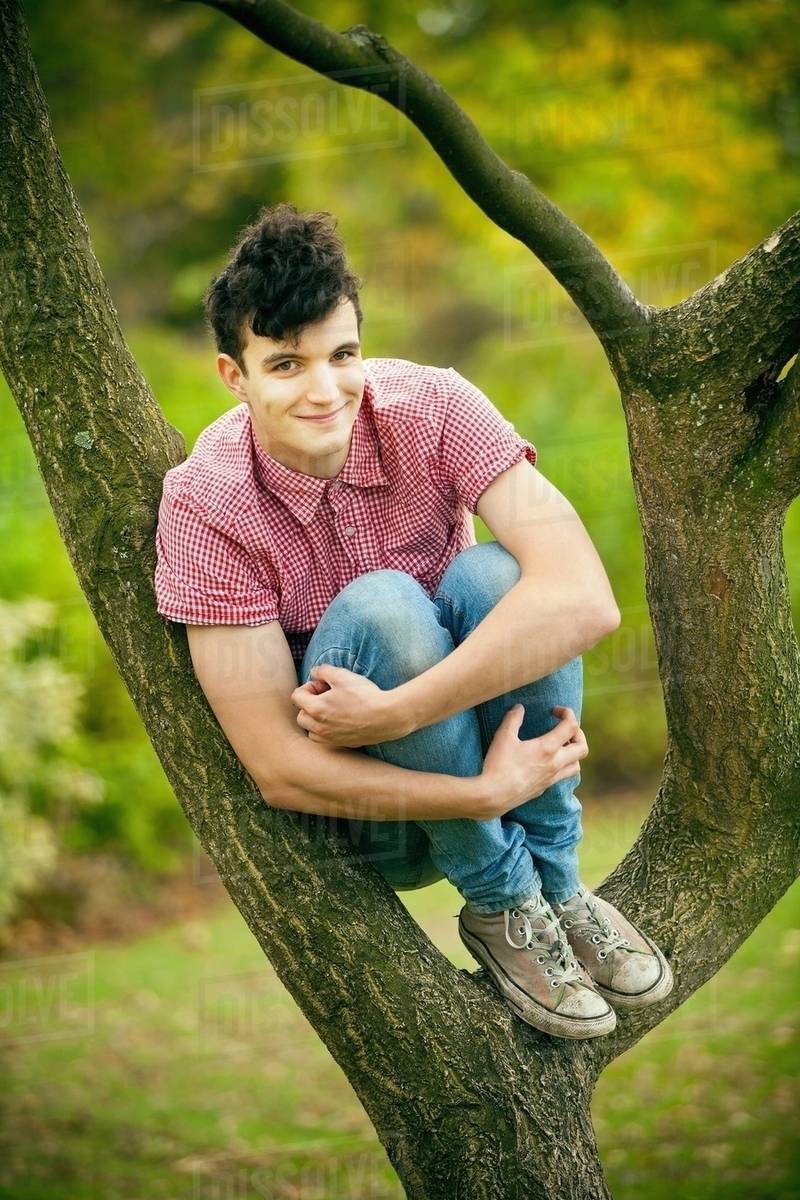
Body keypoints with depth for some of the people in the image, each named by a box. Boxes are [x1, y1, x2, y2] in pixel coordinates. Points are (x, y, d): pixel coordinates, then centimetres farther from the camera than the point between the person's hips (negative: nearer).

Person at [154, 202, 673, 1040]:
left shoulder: (431, 409, -17)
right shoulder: (205, 506, -20)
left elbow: (585, 600, -31)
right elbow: (277, 771, -21)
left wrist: (396, 712, -36)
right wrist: (487, 792, -30)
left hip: (476, 738, 2)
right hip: (348, 799, -2)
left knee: (494, 572, -28)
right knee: (382, 603, -31)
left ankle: (554, 882, -14)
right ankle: (501, 903, -16)